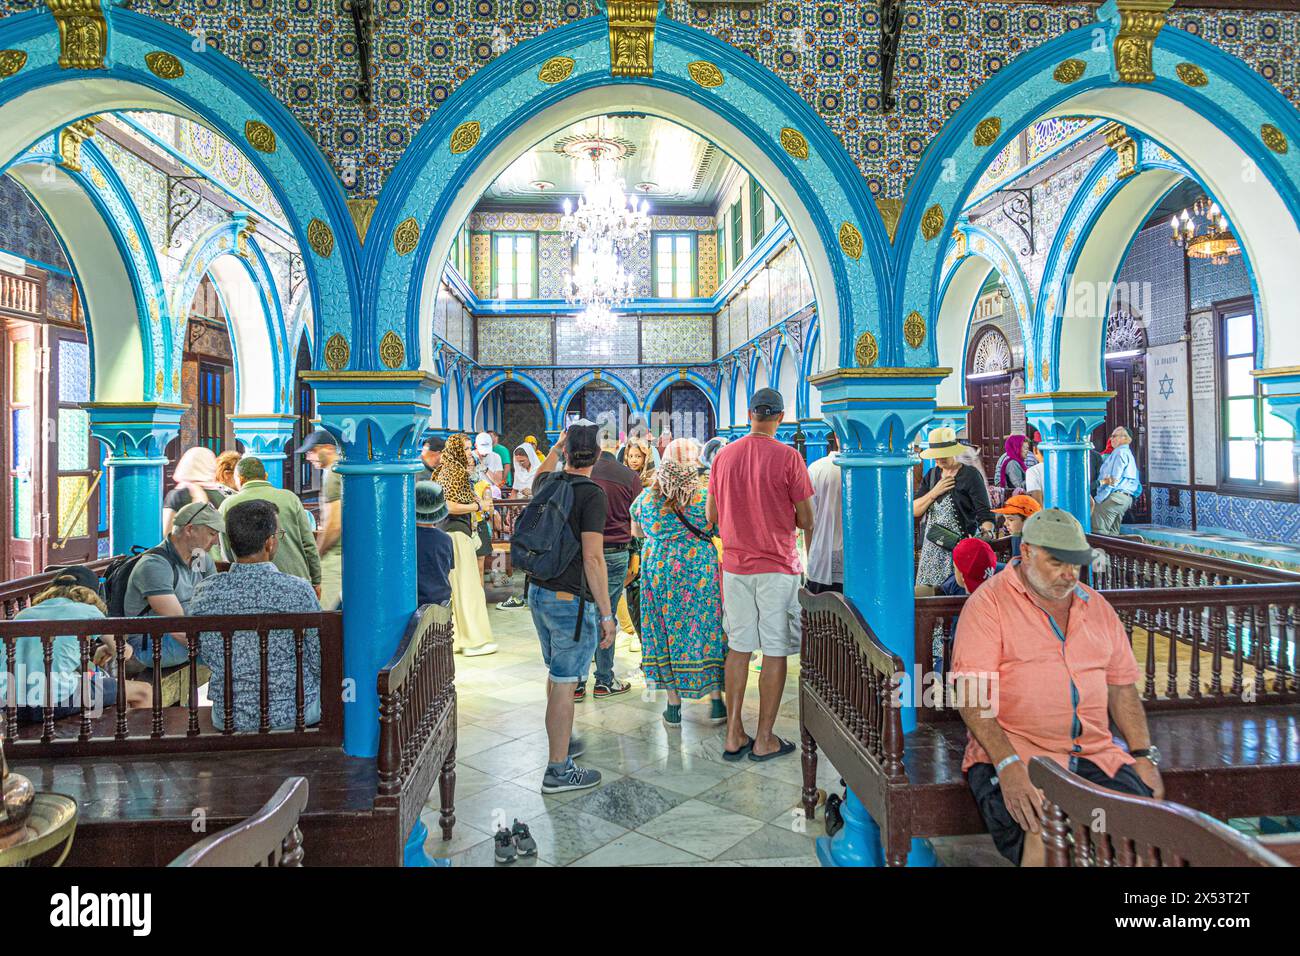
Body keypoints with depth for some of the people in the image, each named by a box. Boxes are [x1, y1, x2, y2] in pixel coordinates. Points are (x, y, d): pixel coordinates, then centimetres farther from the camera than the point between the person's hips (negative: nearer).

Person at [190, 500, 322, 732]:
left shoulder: (203, 593, -12)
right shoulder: (299, 591, -22)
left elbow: (204, 657, 4)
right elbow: (320, 663, -11)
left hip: (228, 718, 4)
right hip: (294, 715, -3)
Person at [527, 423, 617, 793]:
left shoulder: (547, 483, 4)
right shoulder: (592, 493, -17)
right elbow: (592, 558, -21)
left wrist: (556, 446, 36)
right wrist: (606, 614, -17)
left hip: (538, 592, 8)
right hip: (570, 600, -8)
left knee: (556, 675, 23)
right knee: (563, 684, 0)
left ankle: (561, 741, 39)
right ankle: (558, 770, 9)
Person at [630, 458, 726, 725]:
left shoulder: (645, 498, 0)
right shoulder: (704, 497, -6)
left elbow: (636, 531, 14)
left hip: (658, 569, 1)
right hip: (700, 571, -1)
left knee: (666, 632, 9)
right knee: (707, 628, 9)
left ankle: (673, 705, 14)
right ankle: (716, 702, 14)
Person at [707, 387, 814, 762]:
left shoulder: (723, 455, 2)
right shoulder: (787, 457, -11)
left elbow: (712, 515, 9)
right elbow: (806, 521, -8)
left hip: (735, 565, 4)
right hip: (777, 566, -4)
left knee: (738, 648, 13)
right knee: (775, 652, 5)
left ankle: (734, 735, 19)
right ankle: (764, 740, 13)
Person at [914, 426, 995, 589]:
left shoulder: (970, 475, -3)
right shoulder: (931, 475, 14)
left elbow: (985, 513, -9)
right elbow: (914, 511, 7)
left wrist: (987, 533, -27)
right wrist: (934, 492, -6)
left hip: (961, 545, -5)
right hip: (932, 548, 5)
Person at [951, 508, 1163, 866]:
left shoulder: (1097, 606, 17)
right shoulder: (989, 601, -3)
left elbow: (1122, 687, 21)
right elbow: (972, 696, -11)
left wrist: (1143, 754, 6)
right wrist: (1007, 765, -22)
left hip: (1096, 753, 6)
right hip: (1015, 755, -5)